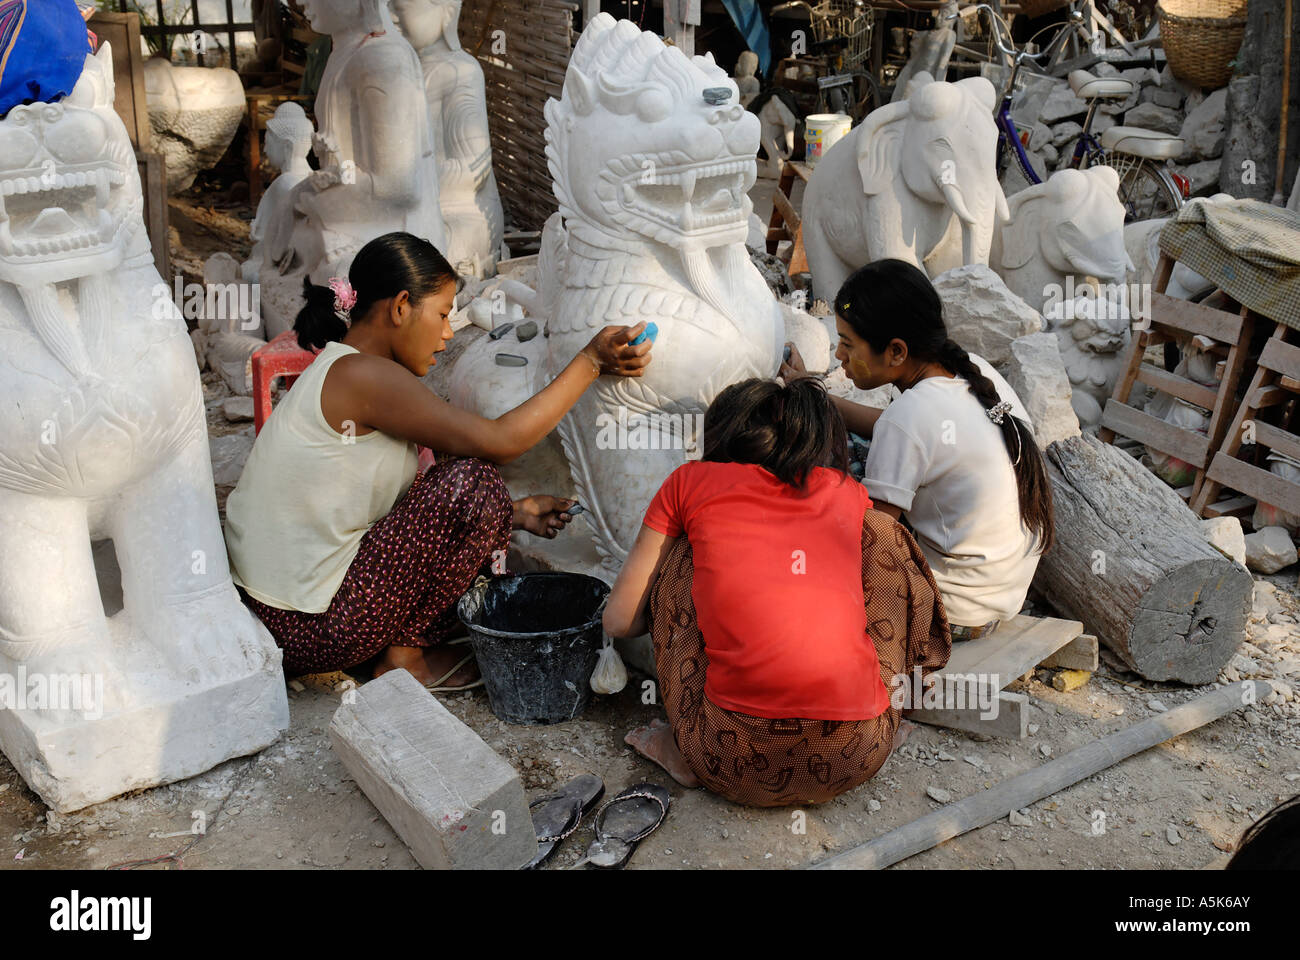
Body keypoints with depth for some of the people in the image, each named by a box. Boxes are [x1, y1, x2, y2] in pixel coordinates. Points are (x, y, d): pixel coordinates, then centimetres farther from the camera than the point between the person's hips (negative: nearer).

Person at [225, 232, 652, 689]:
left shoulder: (338, 372, 11)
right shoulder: (360, 376, -20)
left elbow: (410, 498, 14)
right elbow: (499, 440, -23)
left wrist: (510, 513, 8)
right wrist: (591, 361, -16)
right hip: (309, 632, -10)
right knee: (473, 480, -14)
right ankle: (405, 655, -2)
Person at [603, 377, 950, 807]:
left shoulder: (691, 481, 10)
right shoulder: (845, 491, 17)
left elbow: (620, 620, 14)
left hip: (738, 764, -2)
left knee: (679, 553, 20)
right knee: (882, 532, 23)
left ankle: (683, 749, 20)